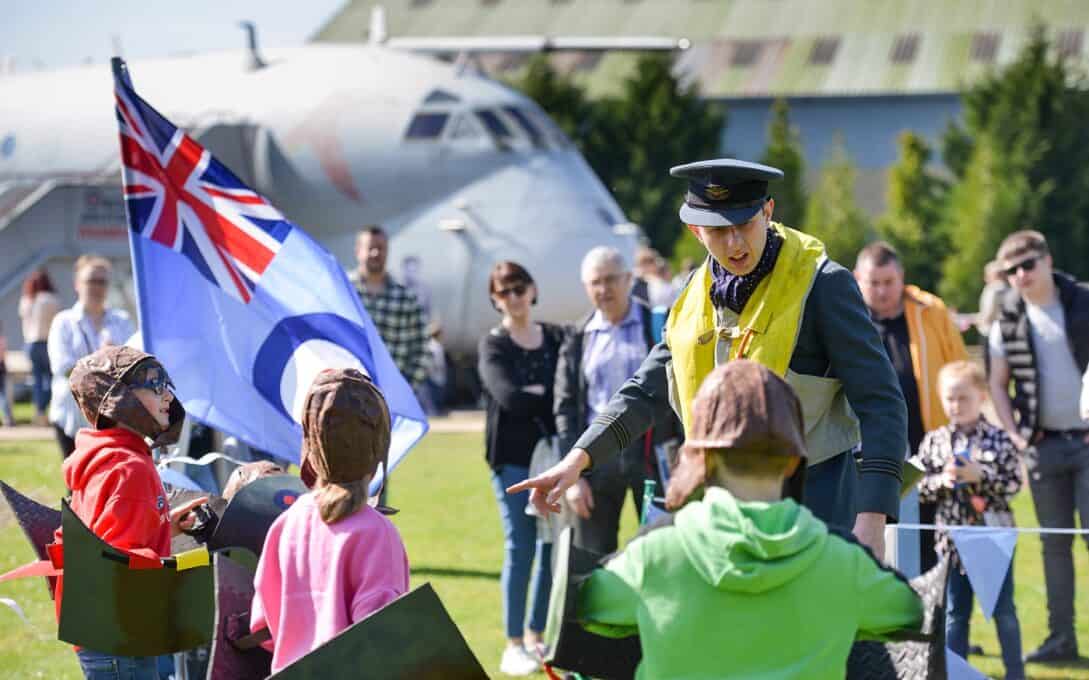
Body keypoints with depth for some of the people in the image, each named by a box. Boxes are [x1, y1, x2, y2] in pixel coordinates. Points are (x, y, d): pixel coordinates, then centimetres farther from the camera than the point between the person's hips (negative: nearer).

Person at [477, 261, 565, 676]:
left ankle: (536, 636, 15)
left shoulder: (557, 339, 11)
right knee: (520, 548, -6)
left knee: (554, 548, 4)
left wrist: (532, 395, -9)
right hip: (513, 457, -4)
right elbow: (508, 397, -14)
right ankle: (513, 645, -1)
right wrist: (552, 394, -4)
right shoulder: (492, 346, 1)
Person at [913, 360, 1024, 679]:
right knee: (955, 613, 10)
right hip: (953, 540, 2)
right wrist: (941, 481, -16)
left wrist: (981, 476, -20)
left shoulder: (999, 440, -5)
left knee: (1003, 610, 6)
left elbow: (1014, 483, -8)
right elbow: (918, 485, 2)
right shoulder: (934, 442, 1)